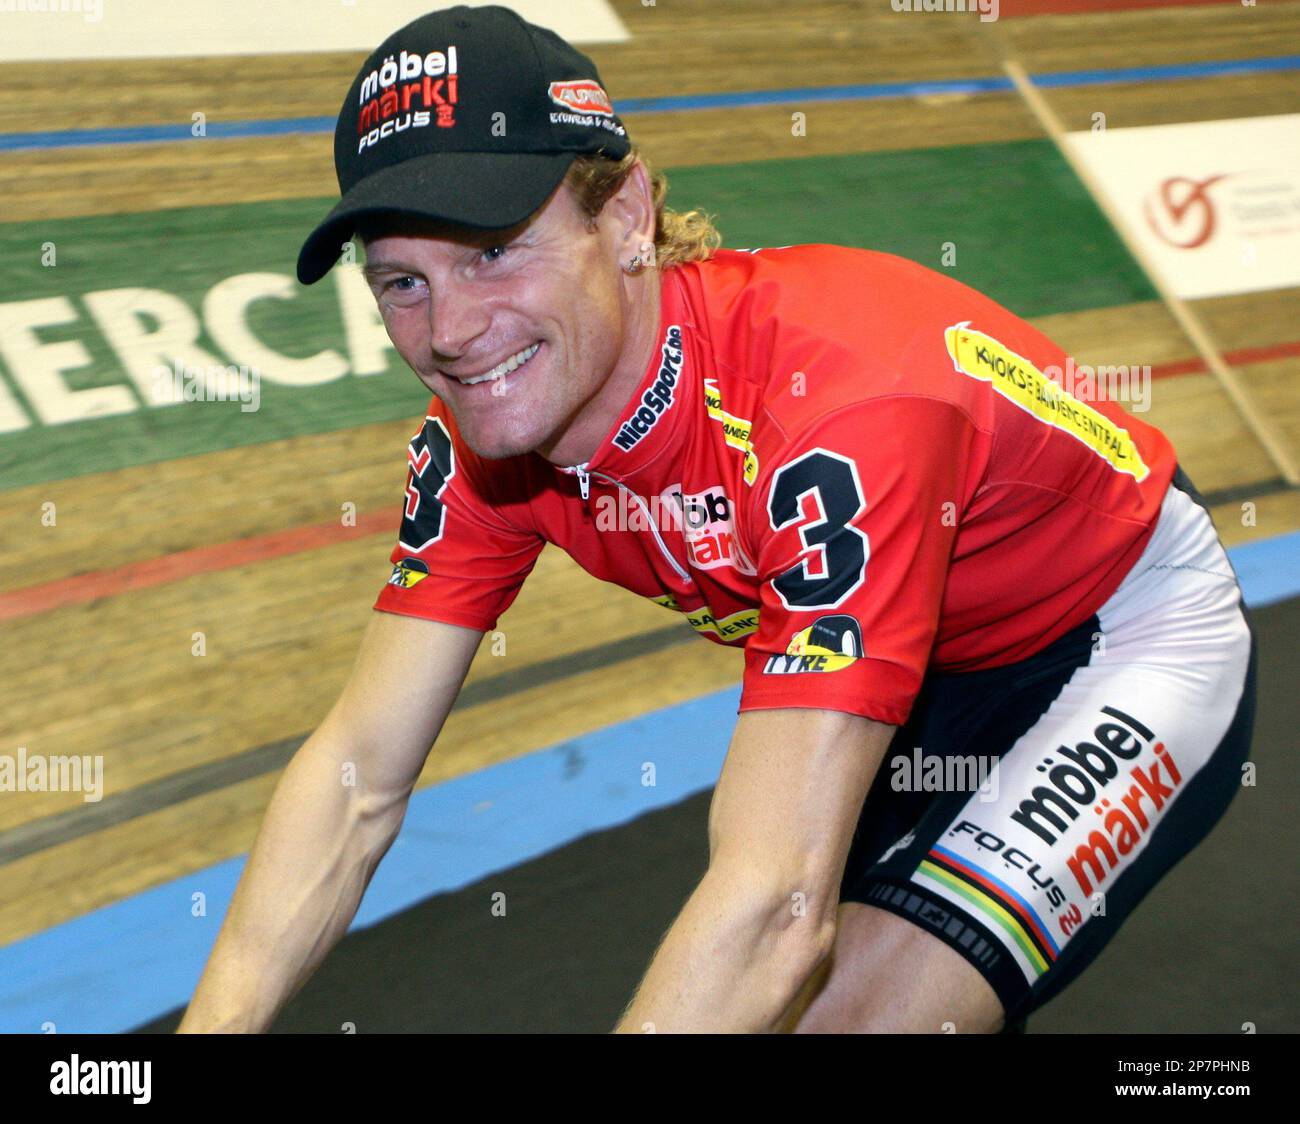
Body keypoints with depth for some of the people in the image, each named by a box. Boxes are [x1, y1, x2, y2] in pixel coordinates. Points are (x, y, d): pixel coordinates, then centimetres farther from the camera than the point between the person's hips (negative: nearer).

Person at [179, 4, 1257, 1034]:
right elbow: (359, 772, -15)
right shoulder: (483, 443, -16)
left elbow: (781, 911, -44)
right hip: (933, 673, 7)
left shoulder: (836, 401, -39)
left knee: (855, 1009, -24)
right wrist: (214, 1021, -28)